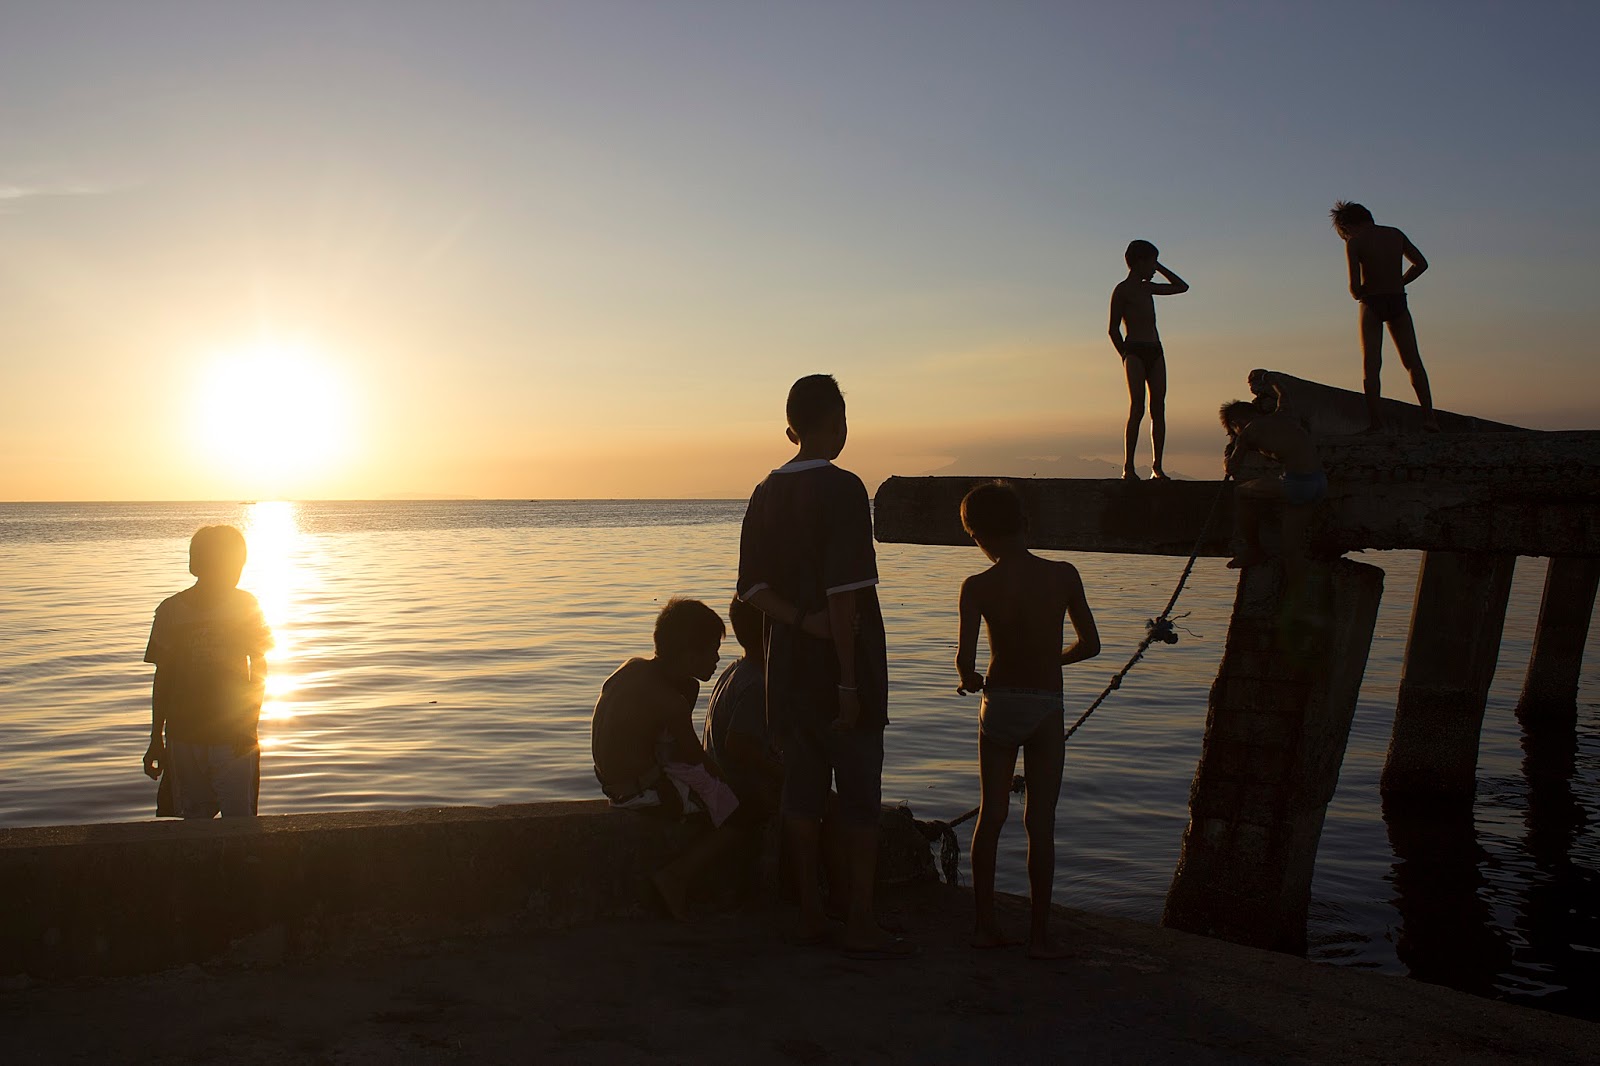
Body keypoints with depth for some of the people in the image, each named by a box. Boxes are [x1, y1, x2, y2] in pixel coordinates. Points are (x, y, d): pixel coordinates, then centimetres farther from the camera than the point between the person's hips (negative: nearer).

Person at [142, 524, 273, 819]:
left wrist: (250, 723, -7)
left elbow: (259, 669, 4)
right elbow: (162, 676, 8)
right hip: (183, 736, 1)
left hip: (232, 736, -1)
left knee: (240, 822, -3)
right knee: (193, 819, 8)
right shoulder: (171, 611, -1)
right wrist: (156, 740, 10)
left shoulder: (246, 606, -3)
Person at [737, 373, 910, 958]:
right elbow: (844, 592, -19)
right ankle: (860, 924, 5)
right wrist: (850, 681, -17)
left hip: (789, 668, 7)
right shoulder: (843, 489, -13)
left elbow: (751, 585, 4)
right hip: (841, 667, -7)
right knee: (860, 796, 1)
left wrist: (802, 621, -8)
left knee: (802, 794, 11)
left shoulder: (766, 493, 9)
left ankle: (810, 915, 19)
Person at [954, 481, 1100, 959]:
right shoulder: (1063, 576, -6)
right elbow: (1089, 644, 0)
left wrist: (971, 680, 6)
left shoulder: (977, 587, -9)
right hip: (1047, 706, -1)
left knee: (991, 815, 12)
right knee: (1041, 822, 4)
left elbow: (964, 659, -16)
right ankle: (1039, 934, 8)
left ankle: (984, 923, 19)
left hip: (998, 703, 1)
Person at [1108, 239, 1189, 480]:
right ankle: (1128, 467, -15)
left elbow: (1181, 286, 32)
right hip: (1135, 351, -7)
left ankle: (1157, 467, -2)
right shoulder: (1122, 290, 1)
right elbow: (1114, 329, -3)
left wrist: (1159, 267, 24)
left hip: (1156, 352, 7)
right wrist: (1126, 356, -7)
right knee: (1137, 408, -14)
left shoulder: (1147, 288, 22)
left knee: (1158, 409, -1)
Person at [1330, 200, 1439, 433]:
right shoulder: (1396, 235, 6)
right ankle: (1429, 416, -2)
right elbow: (1421, 264, 11)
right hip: (1398, 301, 4)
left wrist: (1359, 294, 7)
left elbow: (1355, 287, -15)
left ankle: (1375, 420, -7)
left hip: (1371, 304, -3)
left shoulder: (1354, 243, -8)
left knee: (1371, 365, 1)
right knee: (1413, 362, 6)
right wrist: (1399, 283, 14)